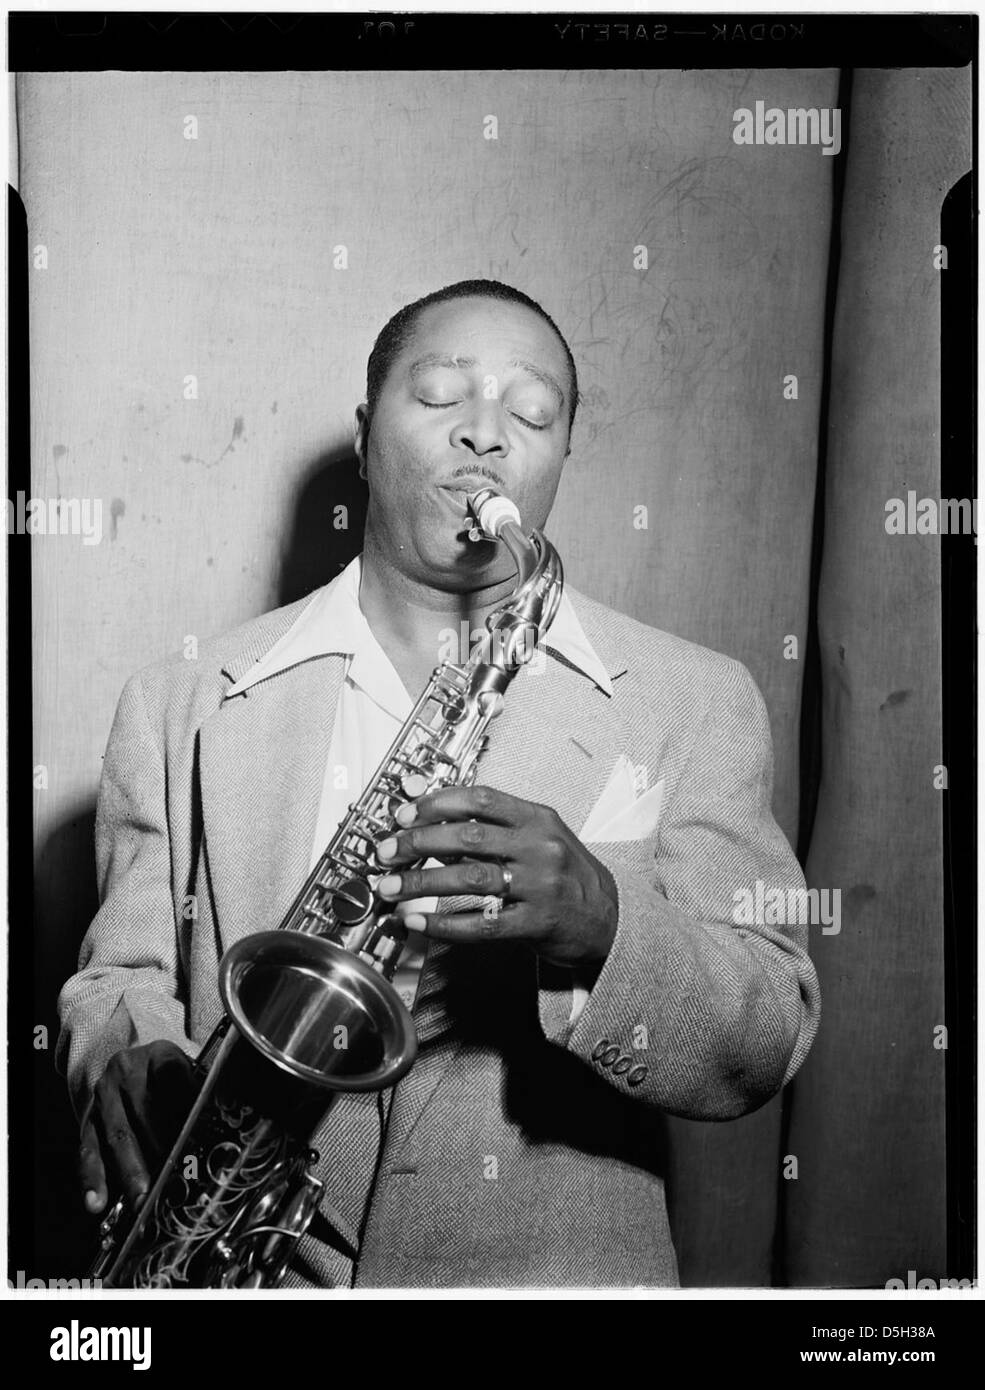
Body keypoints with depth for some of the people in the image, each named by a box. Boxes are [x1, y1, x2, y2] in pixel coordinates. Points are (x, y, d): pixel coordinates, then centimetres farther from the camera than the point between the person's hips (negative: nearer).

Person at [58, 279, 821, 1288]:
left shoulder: (695, 703, 6)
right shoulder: (184, 706, 9)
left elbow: (763, 1046, 0)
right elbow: (120, 977, 12)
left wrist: (599, 927, -18)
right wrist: (131, 1064, -9)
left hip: (552, 1267, 0)